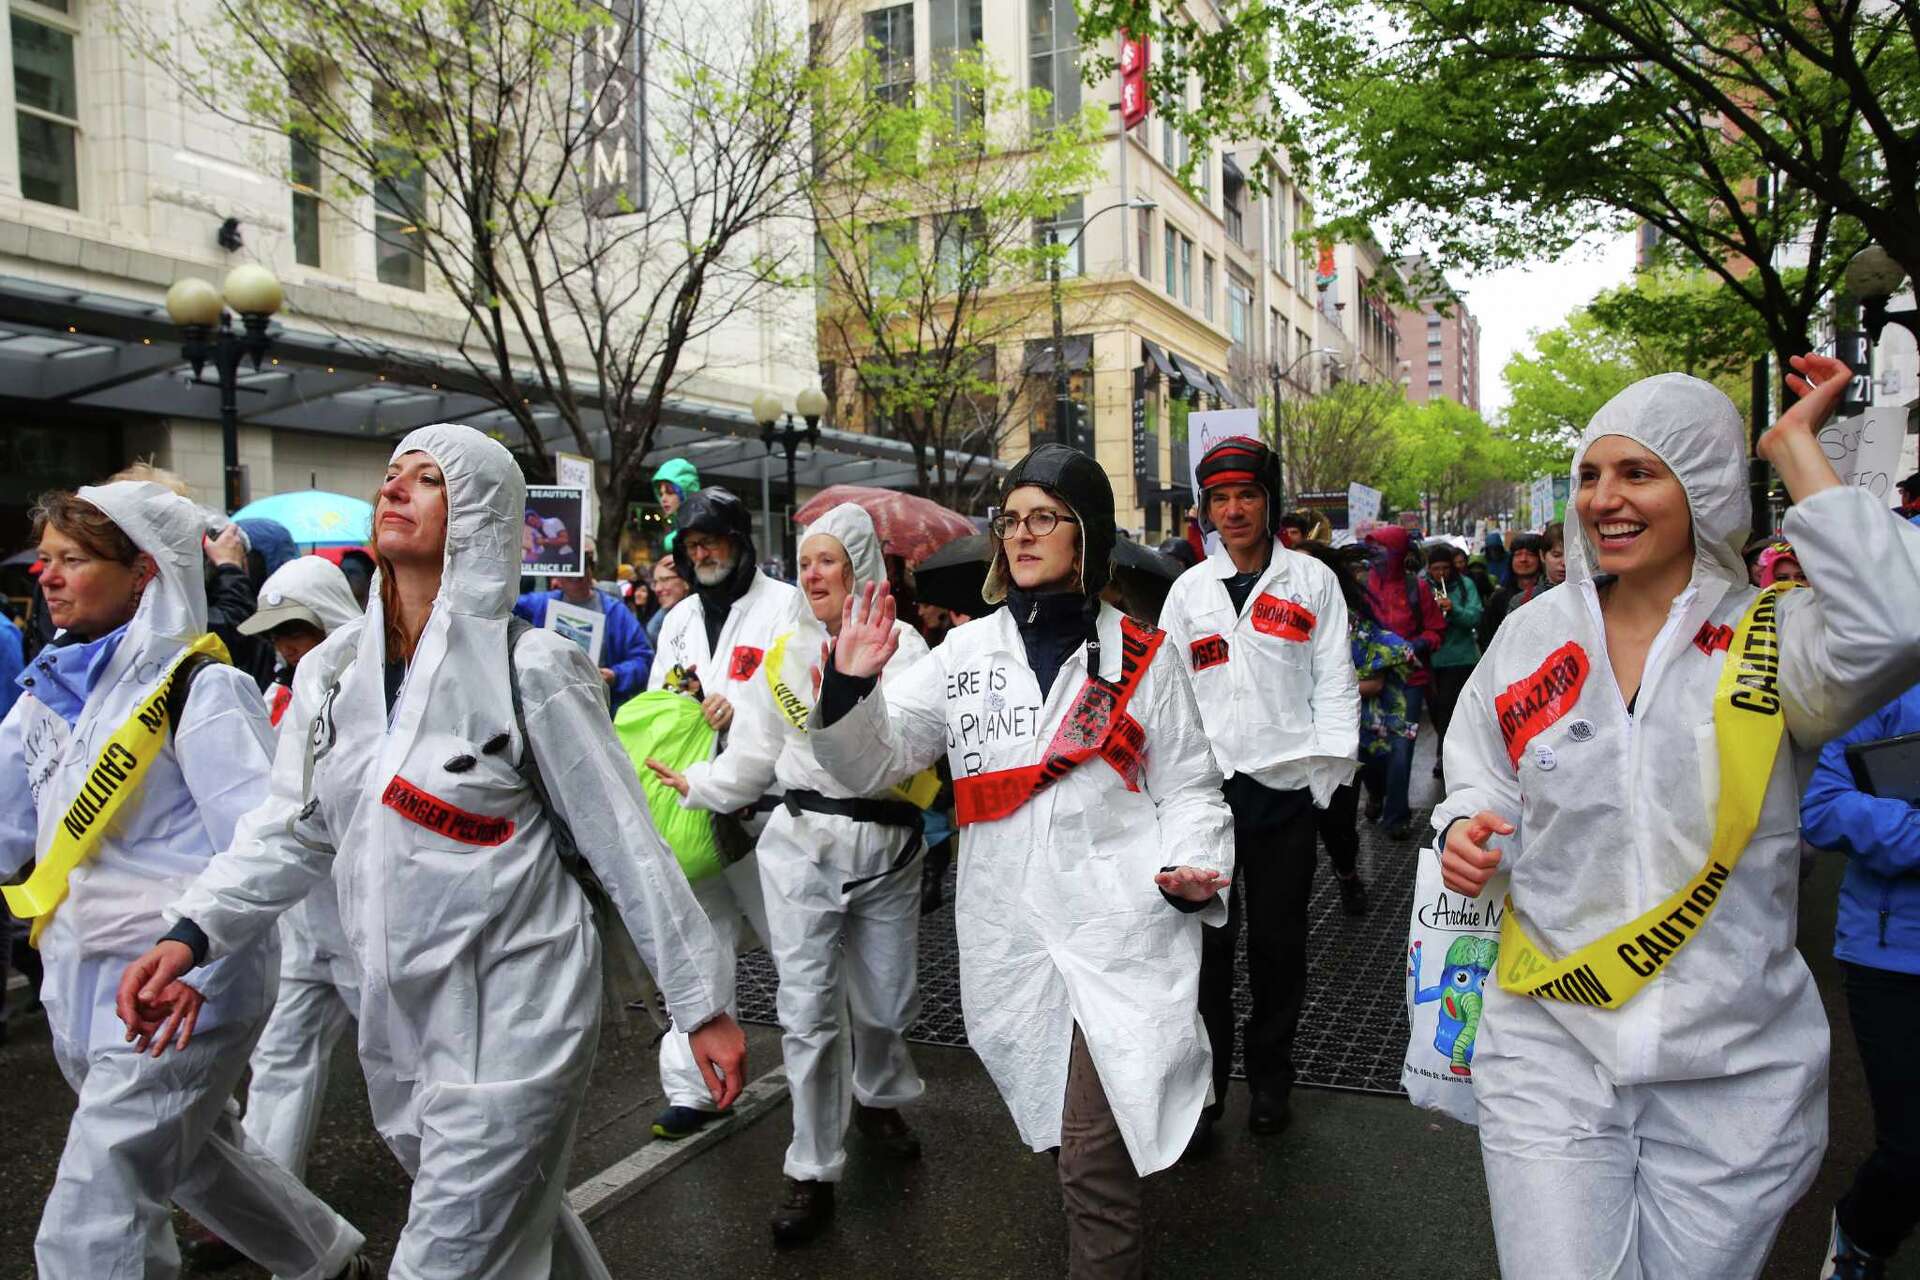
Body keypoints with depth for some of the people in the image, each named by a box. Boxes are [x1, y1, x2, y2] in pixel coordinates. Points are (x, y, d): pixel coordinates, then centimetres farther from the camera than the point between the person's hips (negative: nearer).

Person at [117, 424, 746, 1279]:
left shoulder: (529, 666, -14)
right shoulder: (332, 668, 3)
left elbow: (626, 847, -12)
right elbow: (291, 827, 9)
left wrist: (700, 1006, -9)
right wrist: (193, 932, -6)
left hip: (514, 1008, -6)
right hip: (396, 1009, 6)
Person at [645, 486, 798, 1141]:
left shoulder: (784, 603, 0)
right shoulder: (680, 617, 19)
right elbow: (654, 701, 20)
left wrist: (743, 705, -24)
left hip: (765, 798, -5)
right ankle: (691, 1085, 15)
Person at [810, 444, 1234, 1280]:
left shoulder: (1141, 655, 3)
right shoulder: (966, 651, 7)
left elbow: (1188, 786, 4)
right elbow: (873, 761, 4)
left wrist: (1192, 869, -15)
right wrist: (849, 688, -15)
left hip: (1120, 933, -3)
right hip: (1009, 938, 3)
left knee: (1095, 1162, -9)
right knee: (1061, 1136, 19)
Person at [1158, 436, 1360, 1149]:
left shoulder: (1312, 581, 5)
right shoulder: (1189, 589, 10)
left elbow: (1334, 681, 5)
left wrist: (1329, 768, -5)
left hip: (1285, 787, -1)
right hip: (1206, 788, 1)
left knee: (1277, 941, 8)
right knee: (1207, 939, 0)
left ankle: (1270, 1078, 26)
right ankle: (1203, 1088, 12)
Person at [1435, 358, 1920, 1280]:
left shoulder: (1772, 640, -6)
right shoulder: (1534, 634, 2)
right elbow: (1480, 781, 11)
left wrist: (1794, 446, -18)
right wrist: (1467, 830, -12)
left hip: (1733, 1072, -1)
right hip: (1550, 1048, 1)